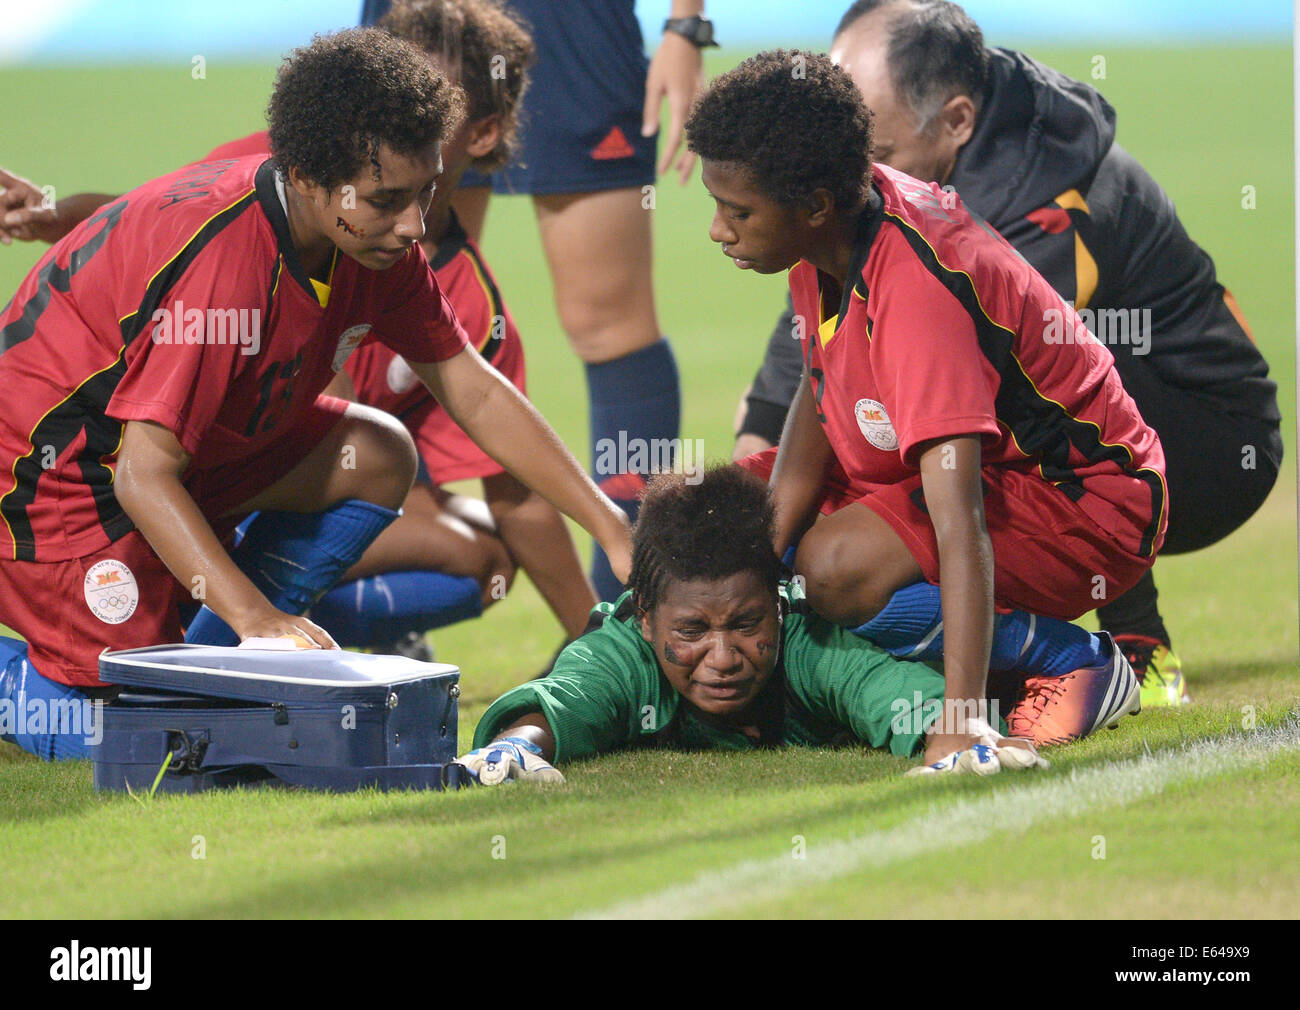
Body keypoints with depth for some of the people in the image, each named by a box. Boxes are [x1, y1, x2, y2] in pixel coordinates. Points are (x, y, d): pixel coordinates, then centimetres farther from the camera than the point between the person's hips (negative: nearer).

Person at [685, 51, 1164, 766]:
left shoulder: (916, 291, -34)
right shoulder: (837, 224, -9)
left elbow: (960, 524, -41)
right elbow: (818, 392, 4)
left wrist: (961, 725, -48)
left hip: (1085, 500, -10)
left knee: (837, 569, -33)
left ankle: (1076, 660, -13)